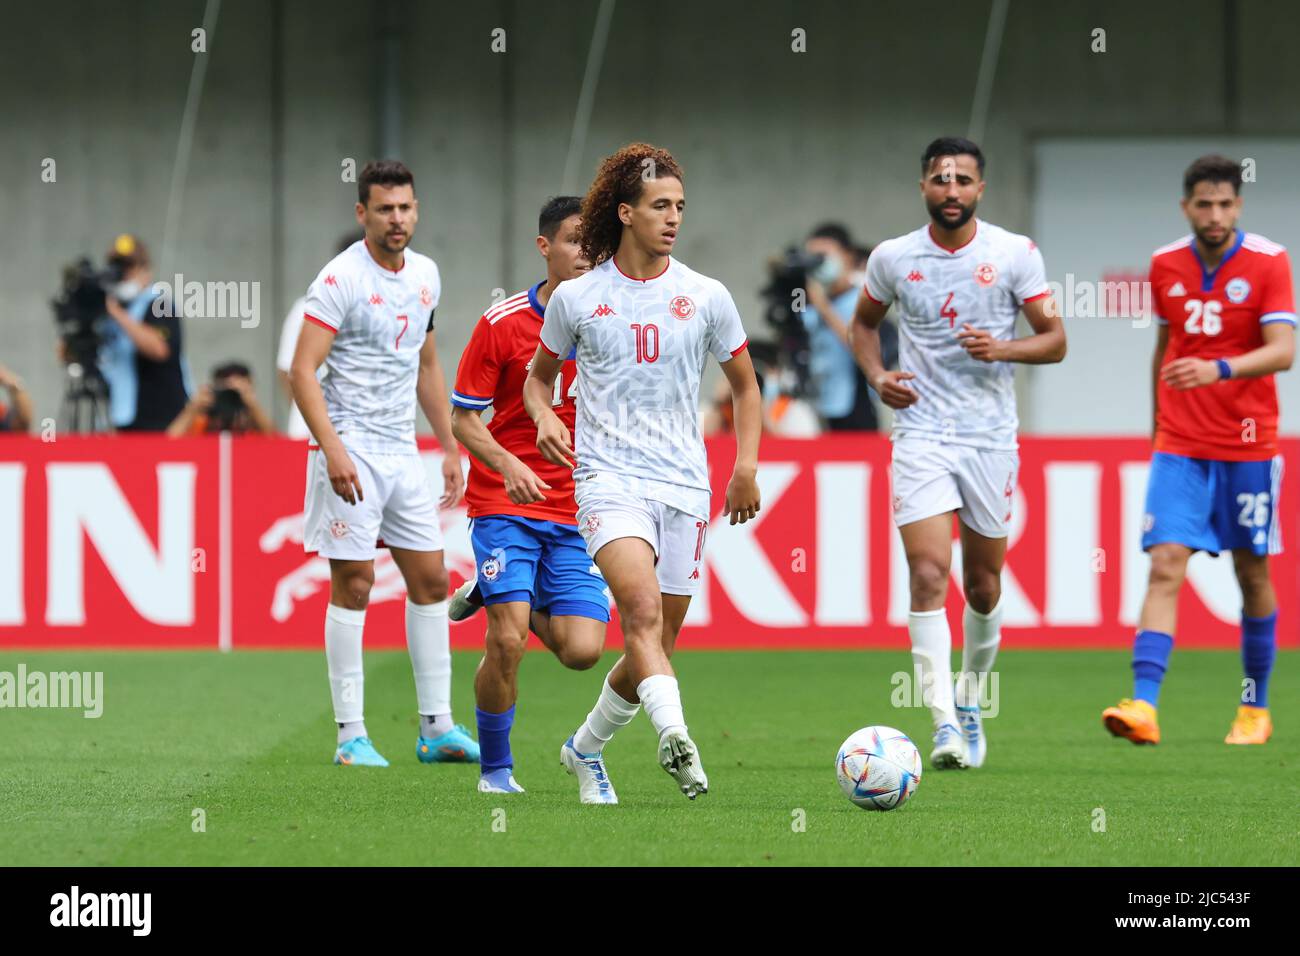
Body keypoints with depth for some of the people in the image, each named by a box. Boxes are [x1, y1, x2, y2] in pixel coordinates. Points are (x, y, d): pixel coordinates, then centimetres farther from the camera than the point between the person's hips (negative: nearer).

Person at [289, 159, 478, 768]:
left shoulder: (425, 275, 11)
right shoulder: (341, 278, -12)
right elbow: (302, 370, -17)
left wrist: (450, 447, 19)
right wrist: (333, 449, -26)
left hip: (404, 452, 7)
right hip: (351, 452, -7)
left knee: (430, 580, 7)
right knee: (354, 586, -6)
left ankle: (437, 728, 13)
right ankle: (351, 735, -1)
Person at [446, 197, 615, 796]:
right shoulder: (502, 323, -6)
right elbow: (464, 418, -3)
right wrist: (508, 465, -21)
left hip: (577, 511, 3)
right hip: (505, 504, -3)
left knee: (582, 650, -9)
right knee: (507, 641, -16)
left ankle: (496, 595, 20)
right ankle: (495, 766, 7)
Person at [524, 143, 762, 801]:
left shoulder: (706, 297, 6)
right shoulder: (575, 298, 3)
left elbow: (744, 383, 17)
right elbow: (540, 374, 18)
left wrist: (747, 465, 5)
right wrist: (545, 418, -4)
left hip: (684, 485, 3)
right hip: (608, 476, -3)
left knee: (655, 646, 8)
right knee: (642, 606, -28)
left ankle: (585, 748, 31)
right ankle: (674, 735, -45)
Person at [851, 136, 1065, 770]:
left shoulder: (1015, 254, -2)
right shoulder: (892, 259, 1)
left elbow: (1054, 340, 2)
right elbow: (864, 322, 19)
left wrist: (1004, 349, -18)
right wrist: (877, 375, 0)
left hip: (991, 437, 1)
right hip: (920, 435, -1)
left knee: (983, 585, 10)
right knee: (928, 576, -16)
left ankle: (970, 703, 34)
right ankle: (945, 725, -20)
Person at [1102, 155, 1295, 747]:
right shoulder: (1165, 265, 4)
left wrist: (1218, 370, -31)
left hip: (1248, 447, -2)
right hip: (1179, 447, 2)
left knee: (1252, 574, 8)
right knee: (1165, 568, -12)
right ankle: (1143, 706, -22)